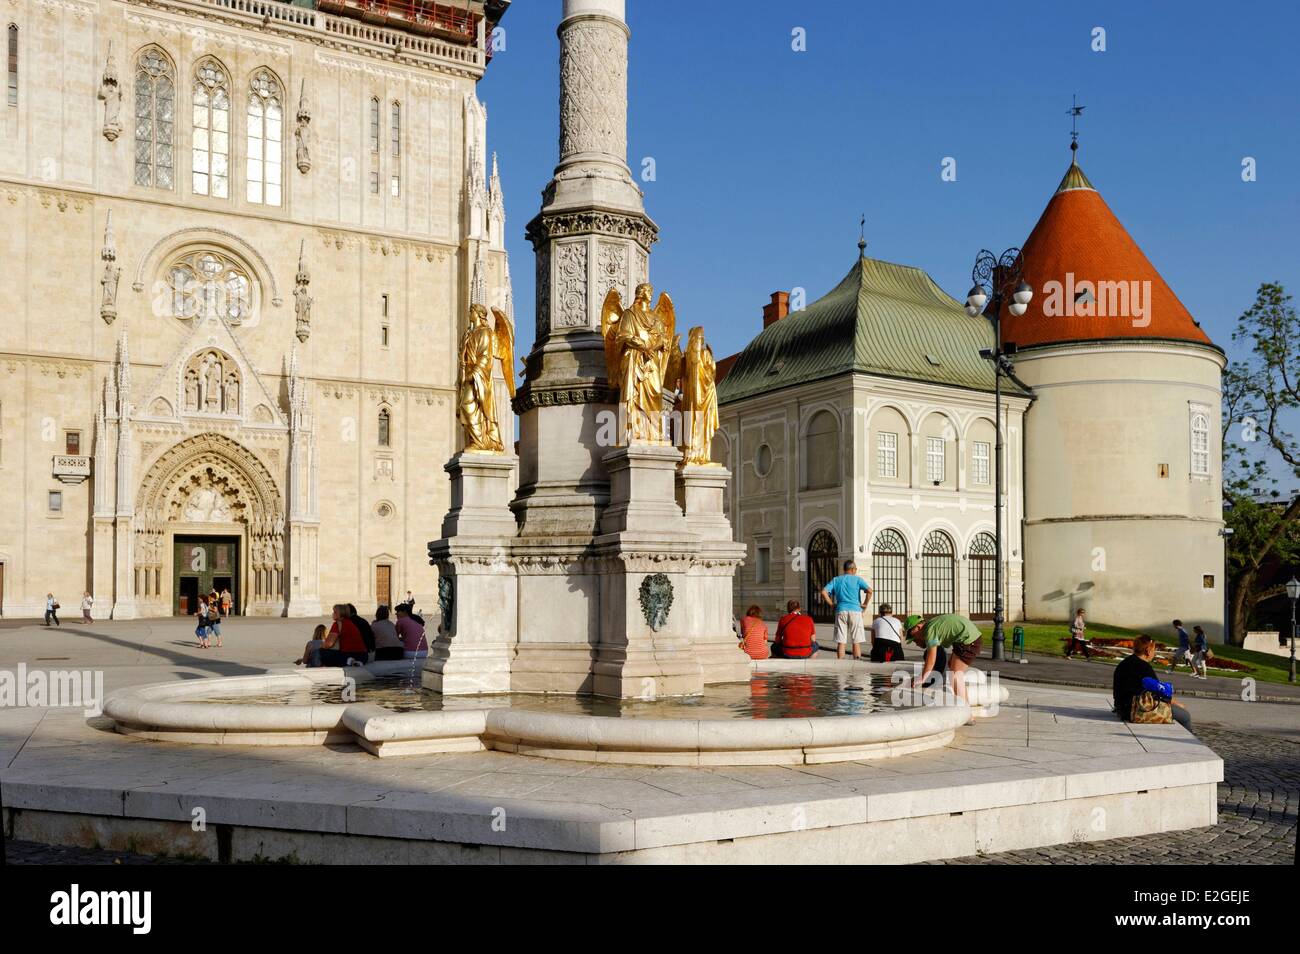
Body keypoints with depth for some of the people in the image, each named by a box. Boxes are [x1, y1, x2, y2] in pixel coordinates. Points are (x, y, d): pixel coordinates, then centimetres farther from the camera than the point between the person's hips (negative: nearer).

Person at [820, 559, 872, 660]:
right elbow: (869, 590, -11)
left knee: (840, 641, 4)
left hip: (841, 611, 2)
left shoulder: (836, 580, 11)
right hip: (855, 611, -2)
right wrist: (865, 604, -1)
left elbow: (824, 592, 0)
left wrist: (831, 604, 6)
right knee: (856, 641, 4)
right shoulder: (857, 579, 4)